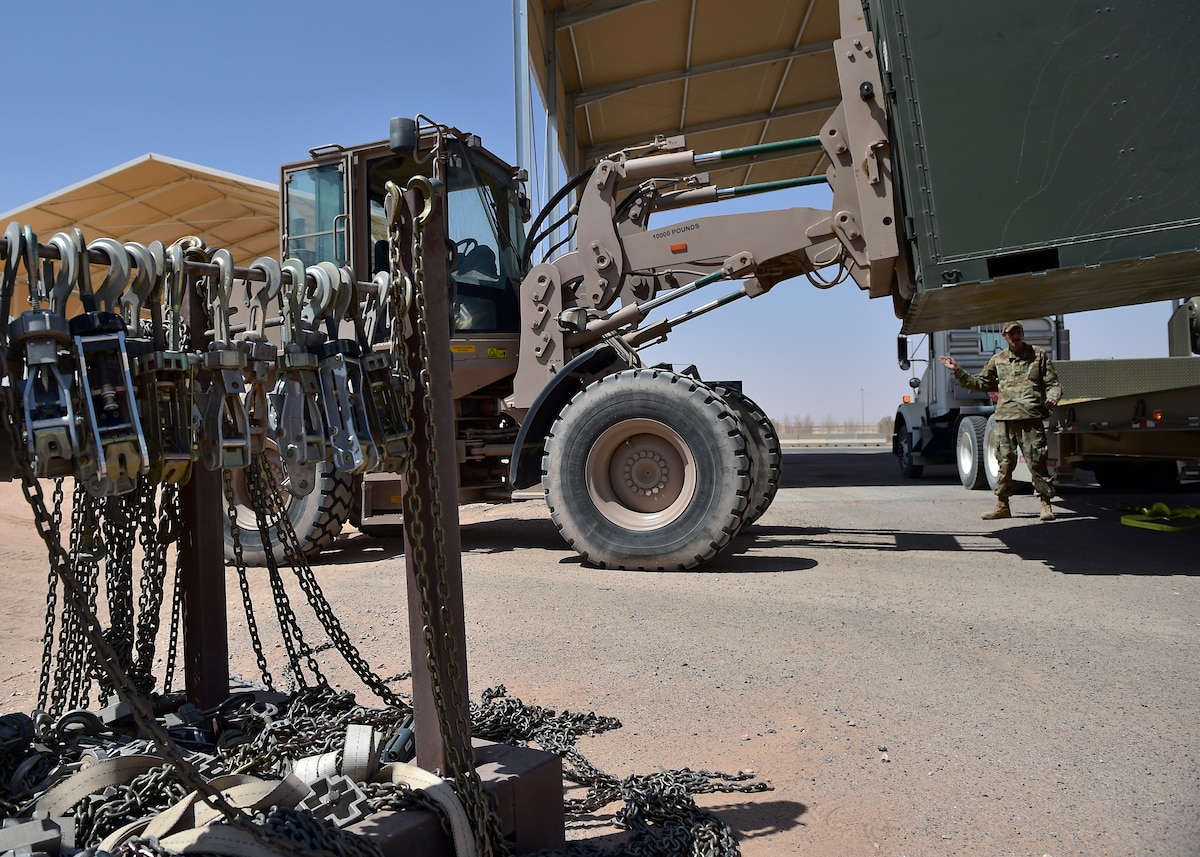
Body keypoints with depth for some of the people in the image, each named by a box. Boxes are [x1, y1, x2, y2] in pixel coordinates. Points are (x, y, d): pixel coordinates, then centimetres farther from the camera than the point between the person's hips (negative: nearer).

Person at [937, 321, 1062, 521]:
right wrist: (958, 371, 18)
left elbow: (1053, 384, 7)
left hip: (1031, 417, -3)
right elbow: (980, 383, 24)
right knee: (1005, 461, 4)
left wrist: (1052, 398, -14)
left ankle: (1045, 504, 5)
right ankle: (1002, 505, 12)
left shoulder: (1039, 355, 9)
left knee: (1036, 461, -5)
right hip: (1005, 417, 3)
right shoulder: (998, 360, 16)